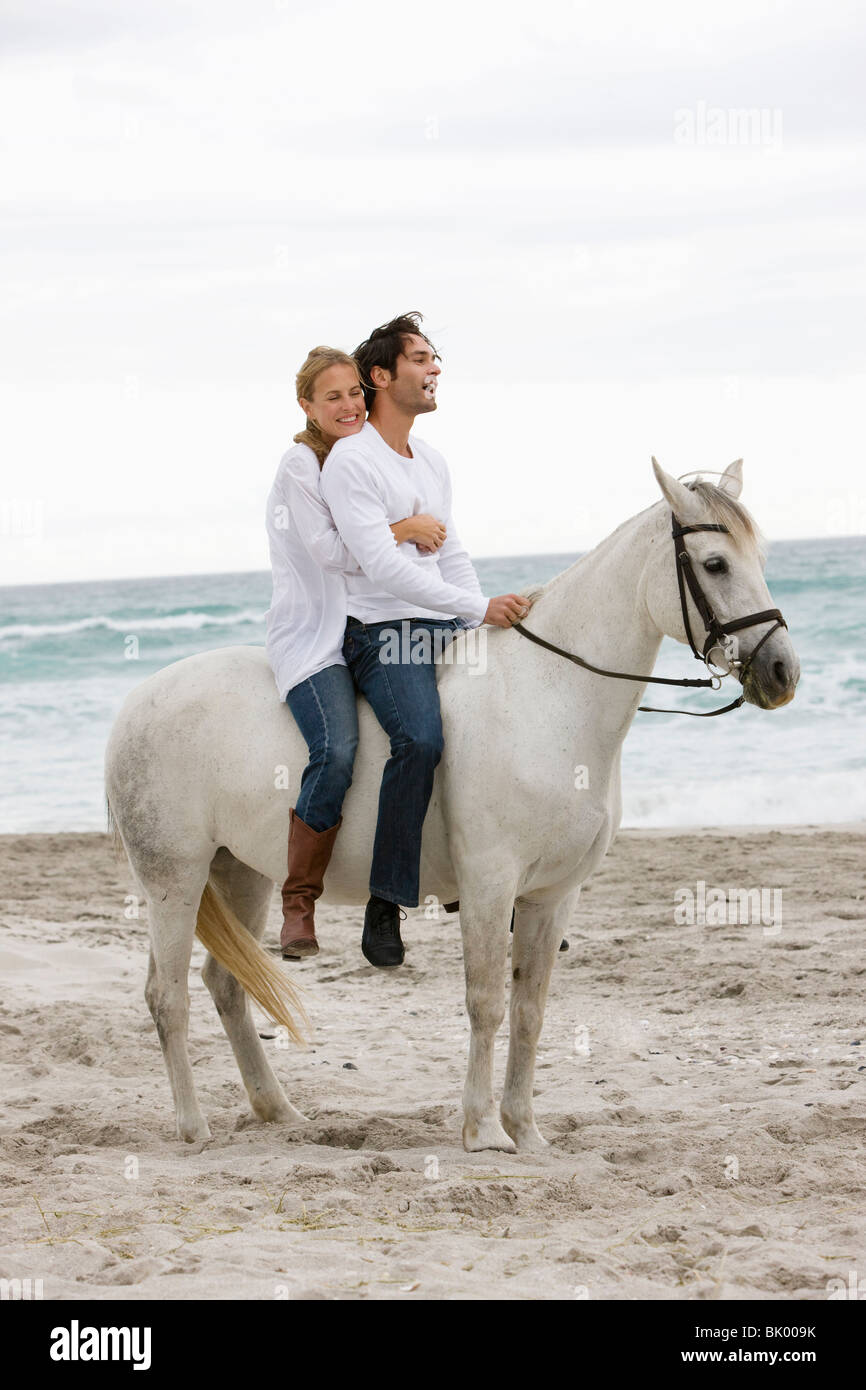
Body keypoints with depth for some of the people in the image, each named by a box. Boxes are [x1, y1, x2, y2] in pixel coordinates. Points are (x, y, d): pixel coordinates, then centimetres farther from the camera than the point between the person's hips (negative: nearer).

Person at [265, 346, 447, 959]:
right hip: (311, 637, -8)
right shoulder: (301, 463, -5)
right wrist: (404, 530, -9)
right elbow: (329, 550, -14)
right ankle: (299, 904, -18)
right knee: (337, 752, -29)